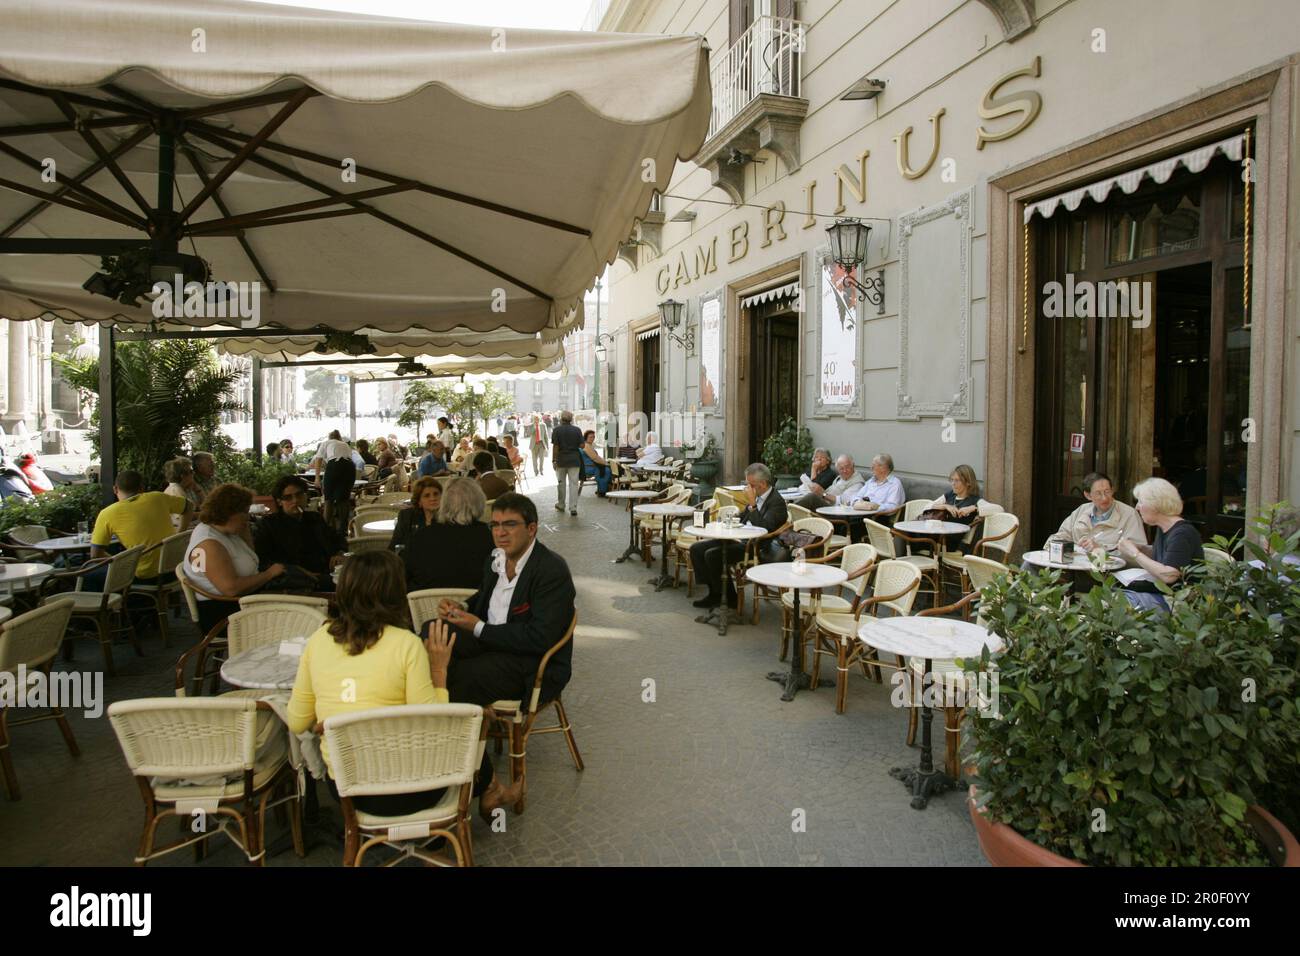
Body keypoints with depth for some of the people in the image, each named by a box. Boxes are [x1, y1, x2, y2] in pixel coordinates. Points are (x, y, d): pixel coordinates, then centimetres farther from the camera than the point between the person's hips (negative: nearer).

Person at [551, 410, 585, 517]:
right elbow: (581, 445, -2)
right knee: (574, 484, -1)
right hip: (574, 460, 0)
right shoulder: (577, 430, -1)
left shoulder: (557, 430, -6)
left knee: (561, 483, 15)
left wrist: (553, 460, -4)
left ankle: (560, 505, 27)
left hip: (561, 460, 0)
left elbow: (555, 446, -9)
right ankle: (573, 508, -7)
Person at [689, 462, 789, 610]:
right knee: (696, 549, -1)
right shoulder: (757, 497, 13)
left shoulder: (777, 502, -12)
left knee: (712, 555, -26)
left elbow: (763, 528, -25)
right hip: (740, 538, 9)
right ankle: (714, 591, 3)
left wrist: (752, 504, -23)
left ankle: (729, 599, -9)